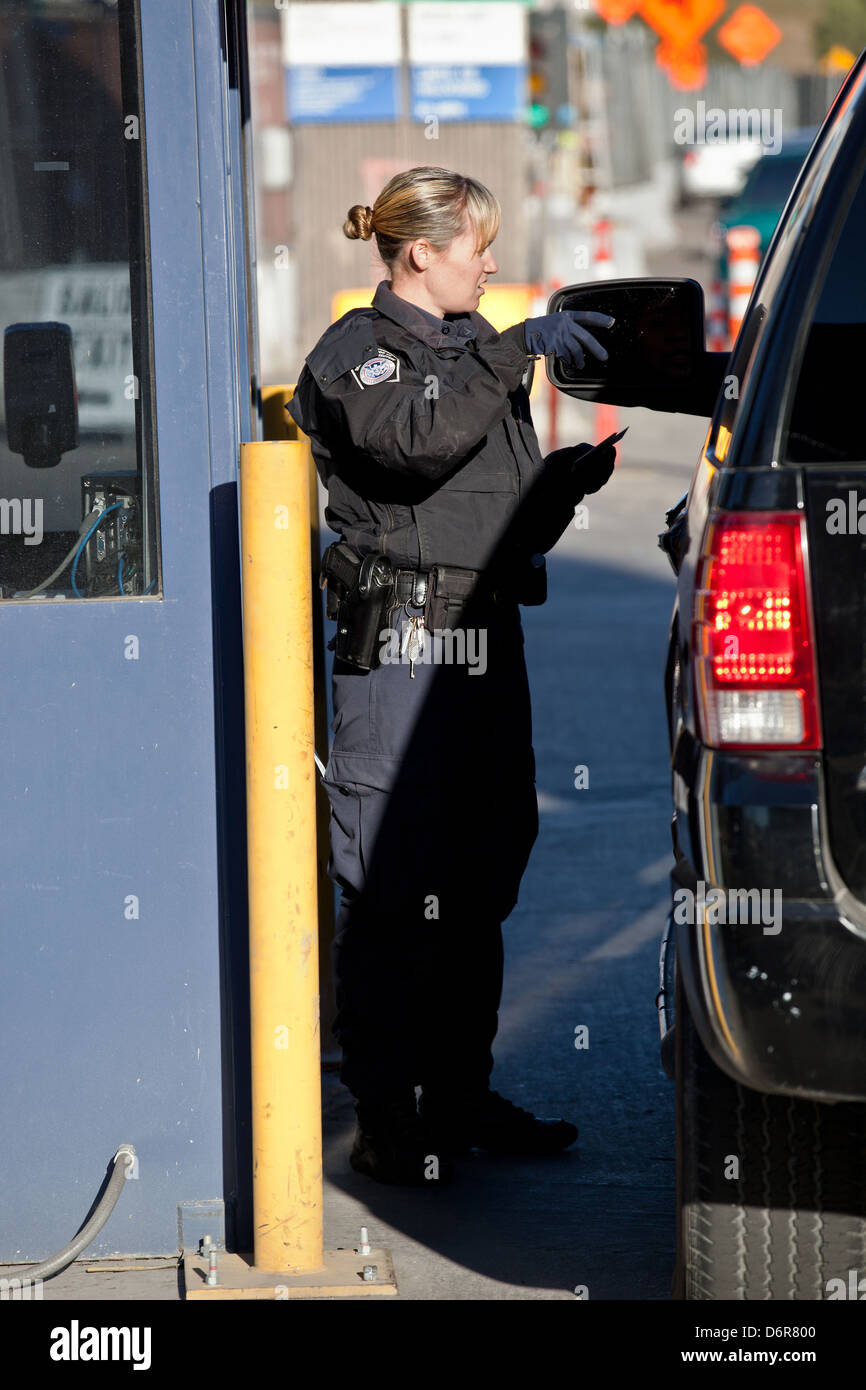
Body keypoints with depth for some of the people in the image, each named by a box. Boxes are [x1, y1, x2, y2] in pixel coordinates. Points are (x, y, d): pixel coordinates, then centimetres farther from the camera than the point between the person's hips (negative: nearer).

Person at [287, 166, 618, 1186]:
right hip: (398, 648, -8)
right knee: (390, 892, -7)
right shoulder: (354, 355, -4)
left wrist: (570, 480, 5)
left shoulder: (476, 351, 20)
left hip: (487, 643, 8)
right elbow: (416, 440, -26)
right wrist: (514, 353, -26)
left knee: (479, 883, 10)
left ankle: (461, 1098, 19)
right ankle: (384, 1121, -4)